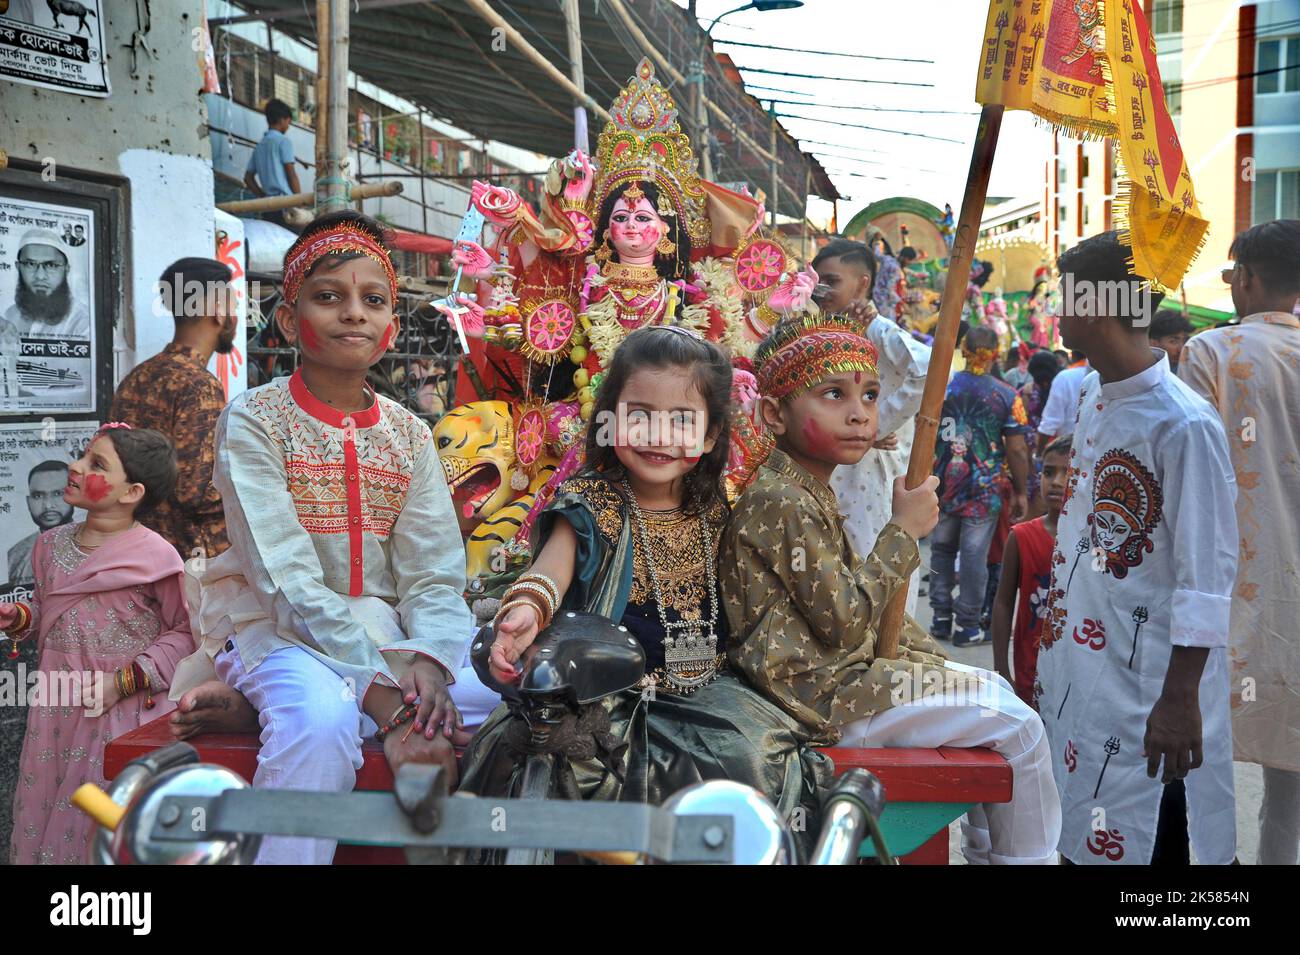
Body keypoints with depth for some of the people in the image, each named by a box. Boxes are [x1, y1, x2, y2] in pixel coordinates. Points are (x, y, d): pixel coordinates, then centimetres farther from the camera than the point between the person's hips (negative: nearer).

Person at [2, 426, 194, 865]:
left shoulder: (154, 556, -13)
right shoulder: (52, 544, 7)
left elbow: (184, 631, -7)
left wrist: (125, 681, -14)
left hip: (120, 714, -6)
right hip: (55, 711, 6)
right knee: (43, 818, 13)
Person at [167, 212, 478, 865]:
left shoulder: (408, 434, 7)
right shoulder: (253, 419, -6)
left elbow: (434, 578, -1)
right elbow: (289, 581, -18)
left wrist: (425, 661, -24)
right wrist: (380, 688, -29)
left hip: (382, 632, 5)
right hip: (278, 628, -5)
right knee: (323, 720, -37)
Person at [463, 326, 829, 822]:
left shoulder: (714, 509, 8)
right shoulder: (592, 503, -5)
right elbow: (553, 564, -25)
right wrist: (527, 608, -45)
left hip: (703, 682, 3)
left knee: (760, 753, -22)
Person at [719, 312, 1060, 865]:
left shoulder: (810, 492, 10)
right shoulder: (783, 503, -23)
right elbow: (845, 623, -23)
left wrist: (928, 658, 9)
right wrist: (903, 529, -18)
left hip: (848, 670, 11)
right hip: (829, 699, -10)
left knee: (993, 689, 21)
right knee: (1018, 726, -4)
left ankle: (985, 850, 29)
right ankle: (1026, 854, 15)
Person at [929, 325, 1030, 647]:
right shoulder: (1006, 396, -7)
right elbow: (1017, 450, -7)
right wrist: (1020, 492, 3)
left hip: (943, 484, 3)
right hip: (984, 488, -3)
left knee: (942, 549, 15)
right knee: (975, 554, 3)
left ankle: (941, 618, 20)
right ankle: (967, 626, 8)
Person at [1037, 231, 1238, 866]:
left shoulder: (1184, 425, -20)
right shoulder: (1094, 400, 6)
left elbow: (1206, 573, -20)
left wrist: (1181, 698, -21)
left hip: (1146, 677, -8)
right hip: (1077, 662, 8)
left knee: (1140, 840, 4)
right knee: (1079, 836, 19)